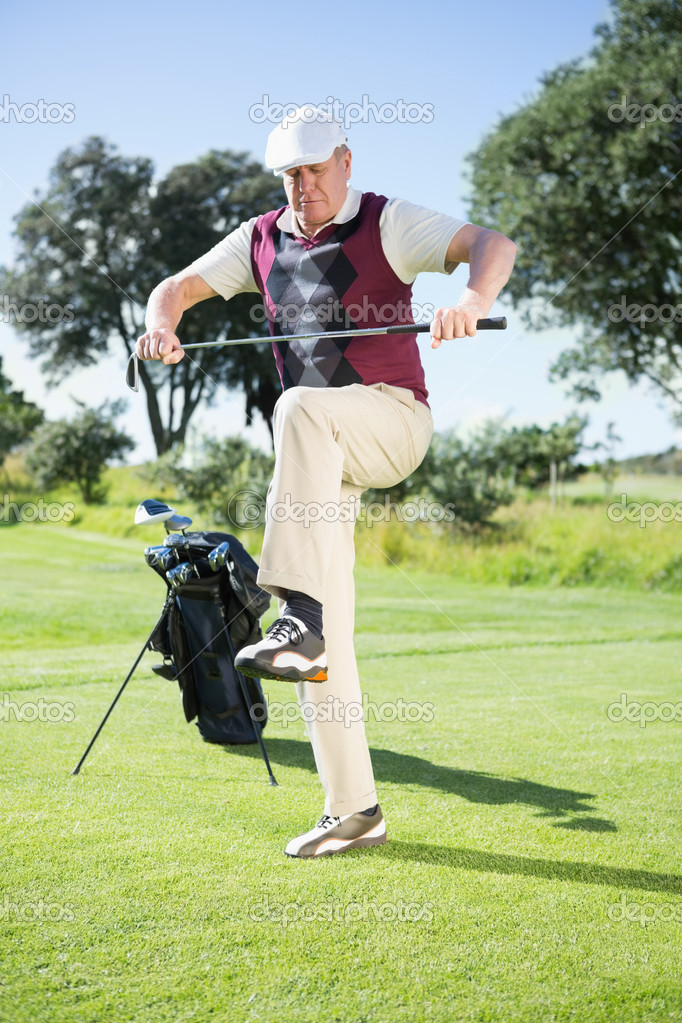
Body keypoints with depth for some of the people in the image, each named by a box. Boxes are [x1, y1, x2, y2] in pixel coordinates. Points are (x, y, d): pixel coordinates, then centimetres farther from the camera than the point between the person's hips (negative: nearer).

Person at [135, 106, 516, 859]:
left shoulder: (386, 223, 0)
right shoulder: (260, 240, 14)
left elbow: (493, 245, -13)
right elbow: (178, 286, 15)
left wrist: (472, 300, -36)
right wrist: (162, 324, -9)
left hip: (392, 418, -4)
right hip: (317, 454, 4)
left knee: (302, 409, -38)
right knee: (326, 642, -1)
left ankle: (300, 615, -44)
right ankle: (353, 811, 6)